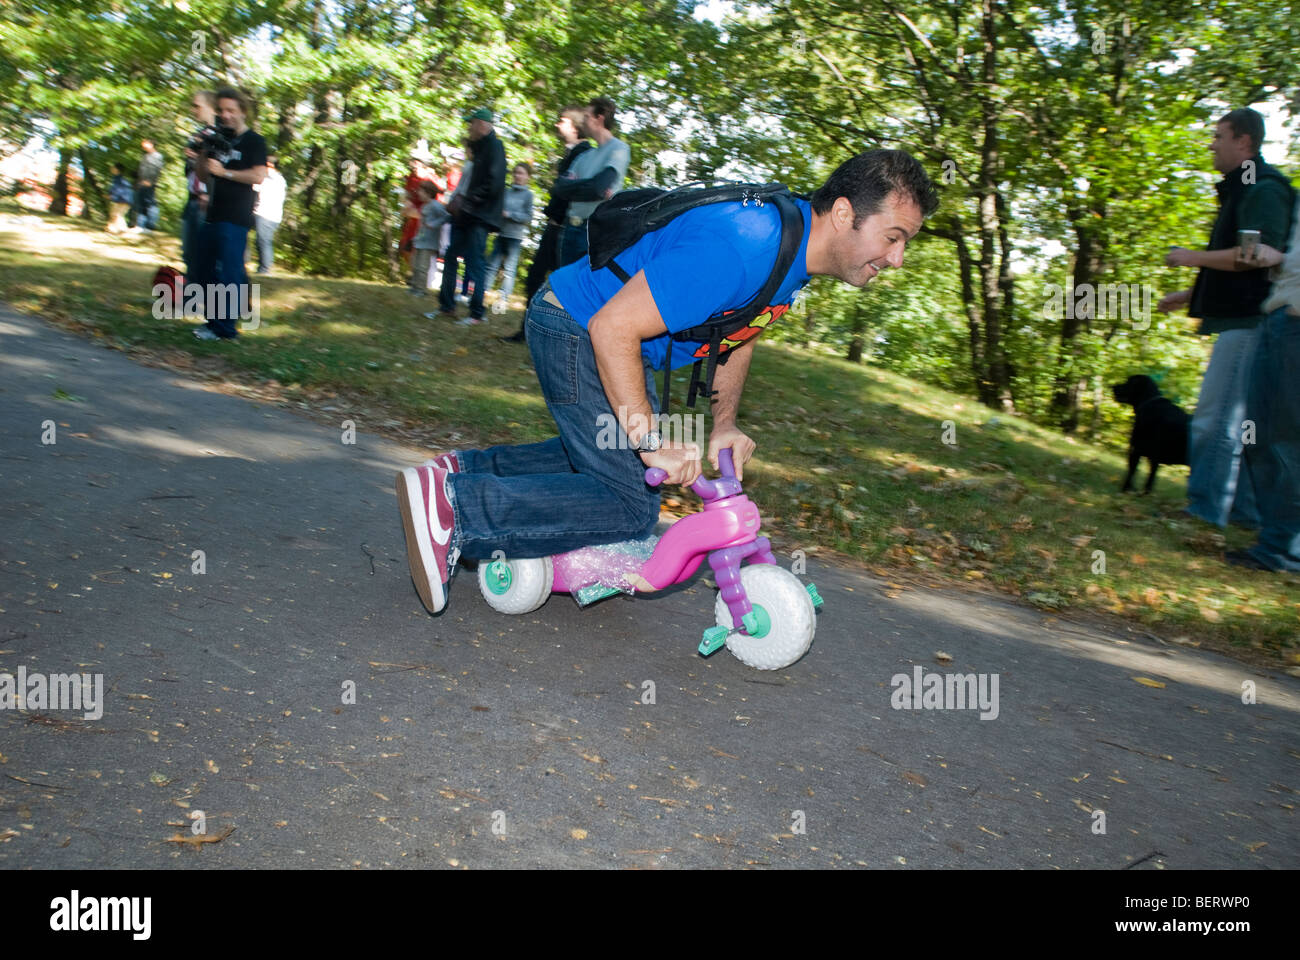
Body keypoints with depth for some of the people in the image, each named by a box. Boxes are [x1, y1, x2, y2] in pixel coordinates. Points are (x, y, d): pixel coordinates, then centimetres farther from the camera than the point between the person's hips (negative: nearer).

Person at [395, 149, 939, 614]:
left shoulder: (797, 247, -2)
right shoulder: (742, 247, -33)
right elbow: (613, 328, -33)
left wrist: (724, 424, 8)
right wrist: (651, 440, -27)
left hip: (618, 342, 10)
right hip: (577, 331, -10)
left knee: (613, 459, 24)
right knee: (628, 506, -13)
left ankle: (468, 468, 26)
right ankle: (450, 507, -14)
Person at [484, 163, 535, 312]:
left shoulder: (528, 194, -3)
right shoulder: (506, 191, 9)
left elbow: (528, 217, -7)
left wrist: (509, 214, -12)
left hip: (515, 236, -4)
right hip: (501, 233, 4)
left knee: (509, 269, -1)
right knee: (492, 265, 4)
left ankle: (503, 299, 1)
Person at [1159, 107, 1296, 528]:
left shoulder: (1263, 189, -11)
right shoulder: (1243, 191, 23)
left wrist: (1192, 257, -14)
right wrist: (1188, 296, 26)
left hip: (1246, 321, -11)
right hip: (1238, 320, 11)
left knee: (1216, 419, -12)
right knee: (1236, 422, 13)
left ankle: (1205, 512, -9)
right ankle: (1246, 509, 19)